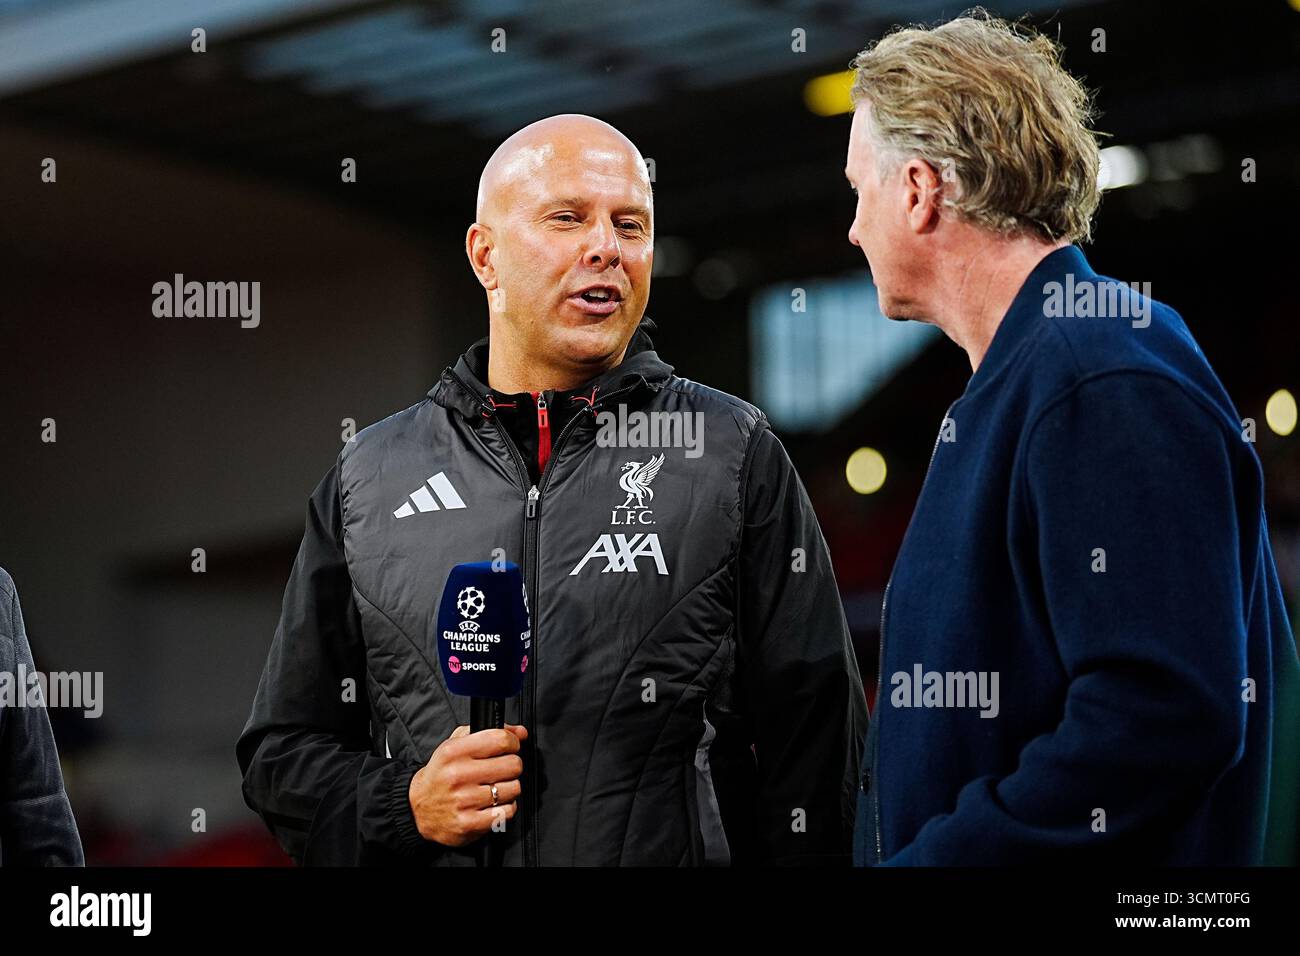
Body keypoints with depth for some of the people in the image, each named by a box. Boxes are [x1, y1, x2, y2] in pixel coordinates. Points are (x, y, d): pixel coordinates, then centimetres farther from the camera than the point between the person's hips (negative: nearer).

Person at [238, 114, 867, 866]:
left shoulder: (737, 455, -1)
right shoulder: (371, 479, 4)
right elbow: (281, 752, 7)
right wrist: (406, 807, -9)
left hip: (680, 853, -1)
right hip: (432, 856, 1)